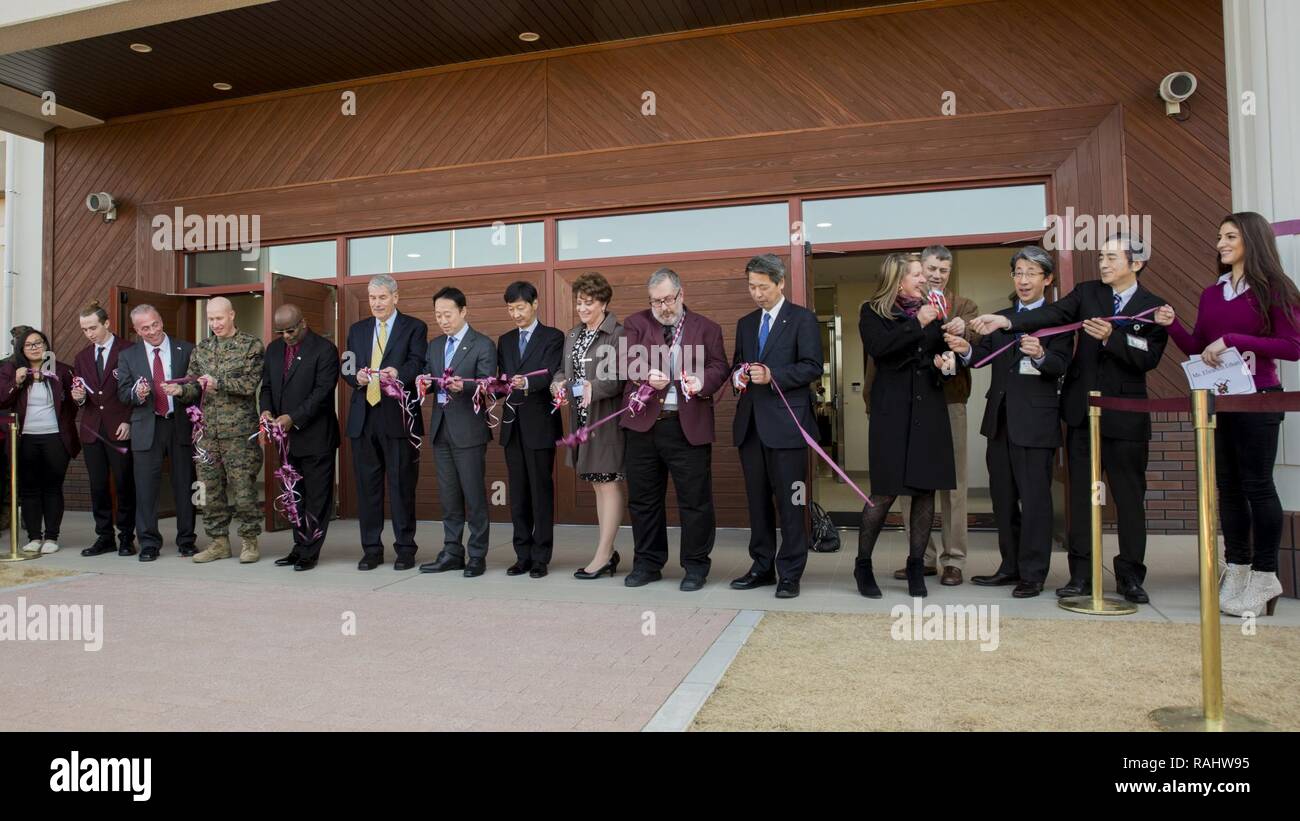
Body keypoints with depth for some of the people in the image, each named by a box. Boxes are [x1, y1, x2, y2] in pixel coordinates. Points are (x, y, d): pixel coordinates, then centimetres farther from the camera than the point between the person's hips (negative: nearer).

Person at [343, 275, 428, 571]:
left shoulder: (414, 328, 3)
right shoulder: (357, 330, 17)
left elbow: (417, 364, -10)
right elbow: (346, 368, 12)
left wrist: (398, 374, -31)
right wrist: (356, 377, -11)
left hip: (398, 417, -4)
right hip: (363, 417, 4)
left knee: (402, 484, 0)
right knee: (367, 484, 7)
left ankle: (405, 548, 9)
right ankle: (371, 549, 16)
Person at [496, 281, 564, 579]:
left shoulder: (553, 337, 0)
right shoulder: (505, 341, 16)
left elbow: (551, 376, -15)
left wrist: (526, 382, -33)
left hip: (540, 423, -5)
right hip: (513, 424, 5)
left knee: (541, 491, -2)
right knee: (518, 492, 8)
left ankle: (541, 558, 5)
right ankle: (523, 555, 15)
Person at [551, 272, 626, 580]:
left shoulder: (618, 333, -10)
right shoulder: (573, 335, 15)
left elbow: (622, 375, -16)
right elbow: (564, 369, 16)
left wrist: (595, 387, -27)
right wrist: (559, 382, -5)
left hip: (607, 419, -8)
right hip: (582, 420, 8)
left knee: (609, 483, -3)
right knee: (598, 484, 13)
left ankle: (602, 556, 2)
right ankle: (609, 553, 22)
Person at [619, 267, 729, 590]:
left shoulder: (706, 328, 9)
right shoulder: (635, 324, 9)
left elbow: (719, 367, 4)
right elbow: (628, 362, -4)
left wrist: (702, 381, -18)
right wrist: (647, 376, -24)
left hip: (689, 426, -2)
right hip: (643, 423, 2)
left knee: (694, 499, 1)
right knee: (643, 498, 10)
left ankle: (695, 566, 16)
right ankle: (648, 563, 24)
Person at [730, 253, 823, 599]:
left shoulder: (802, 319, -1)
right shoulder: (745, 323, 18)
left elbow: (812, 367, -8)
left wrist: (773, 376, -19)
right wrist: (738, 375, -1)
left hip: (786, 422, -6)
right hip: (750, 423, 6)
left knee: (790, 502, -2)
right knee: (757, 500, 11)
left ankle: (790, 573, 6)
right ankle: (762, 567, 21)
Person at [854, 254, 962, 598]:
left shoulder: (930, 310, 14)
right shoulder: (873, 312, 2)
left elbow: (942, 351, 14)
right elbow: (878, 349, -15)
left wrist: (950, 336, -6)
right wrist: (917, 325, -14)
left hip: (929, 410, 5)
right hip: (892, 411, -4)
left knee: (926, 489, 4)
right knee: (885, 491, -5)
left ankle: (916, 565, 16)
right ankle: (863, 564, 10)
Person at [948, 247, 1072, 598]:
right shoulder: (1000, 318, 15)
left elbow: (1061, 366, -15)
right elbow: (984, 356, 2)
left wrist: (1041, 355, -36)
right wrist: (966, 351, -20)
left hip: (1035, 421, -6)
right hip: (1000, 419, 6)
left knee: (1034, 498, -1)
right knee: (1003, 497, 14)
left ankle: (1033, 573, 9)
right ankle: (1011, 566, 26)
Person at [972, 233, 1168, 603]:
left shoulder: (1153, 307, -1)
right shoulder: (1087, 292, 5)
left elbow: (1148, 358, -11)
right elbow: (1050, 314, -12)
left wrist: (1110, 337, -24)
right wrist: (1006, 320, -29)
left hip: (1125, 416, -2)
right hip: (1082, 410, 2)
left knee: (1130, 497, 5)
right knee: (1081, 495, 6)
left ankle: (1130, 576, 18)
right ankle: (1081, 575, 14)